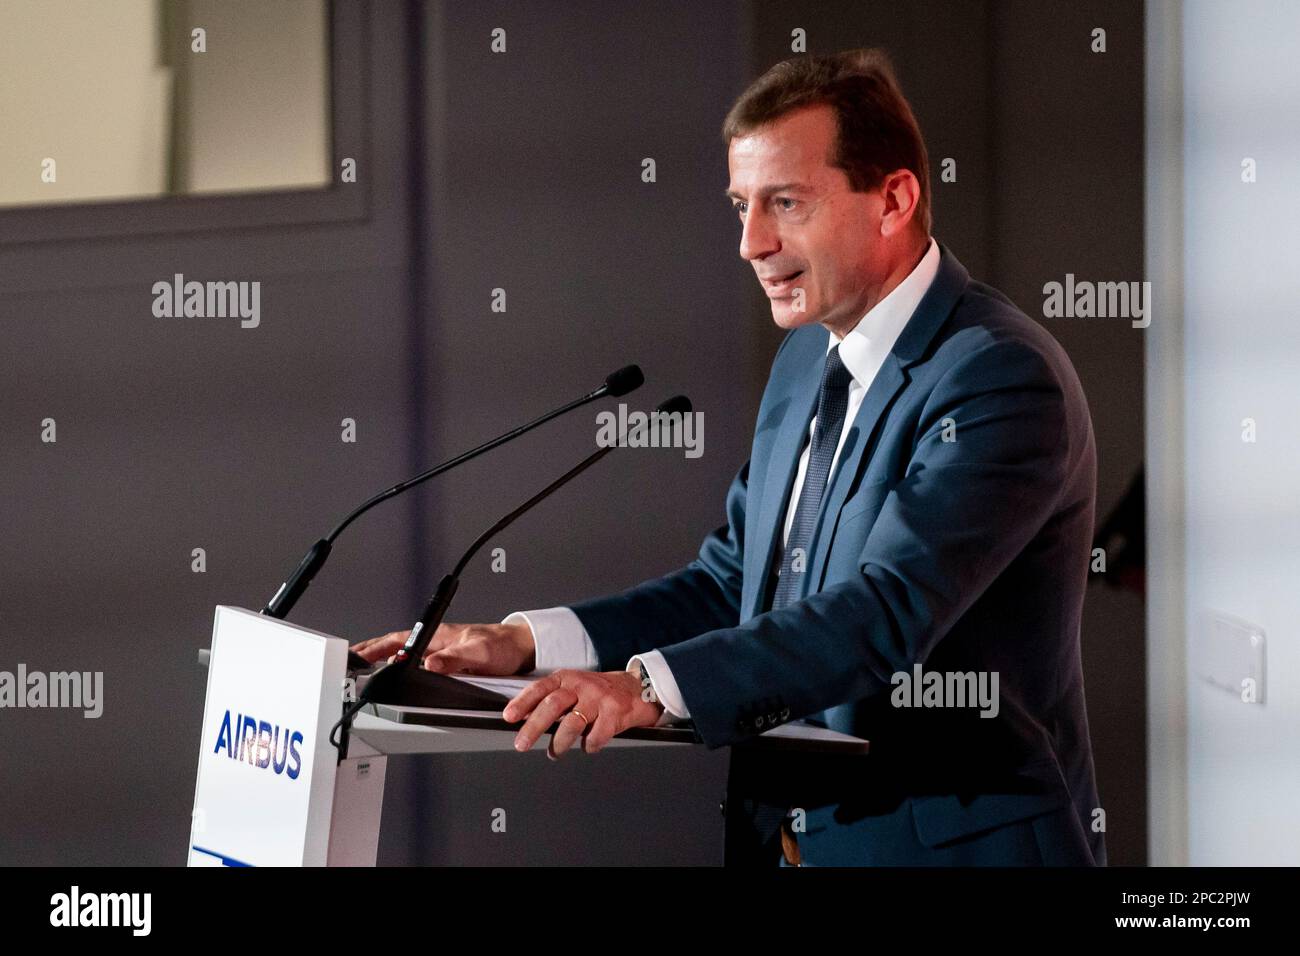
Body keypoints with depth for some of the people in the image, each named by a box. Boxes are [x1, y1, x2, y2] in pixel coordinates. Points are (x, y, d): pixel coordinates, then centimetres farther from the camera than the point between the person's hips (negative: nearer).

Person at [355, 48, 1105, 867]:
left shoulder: (1002, 380, -15)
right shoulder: (808, 359, 13)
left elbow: (885, 614, -25)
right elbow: (732, 586, 17)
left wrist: (651, 685, -34)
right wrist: (525, 644, 3)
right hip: (784, 840, 7)